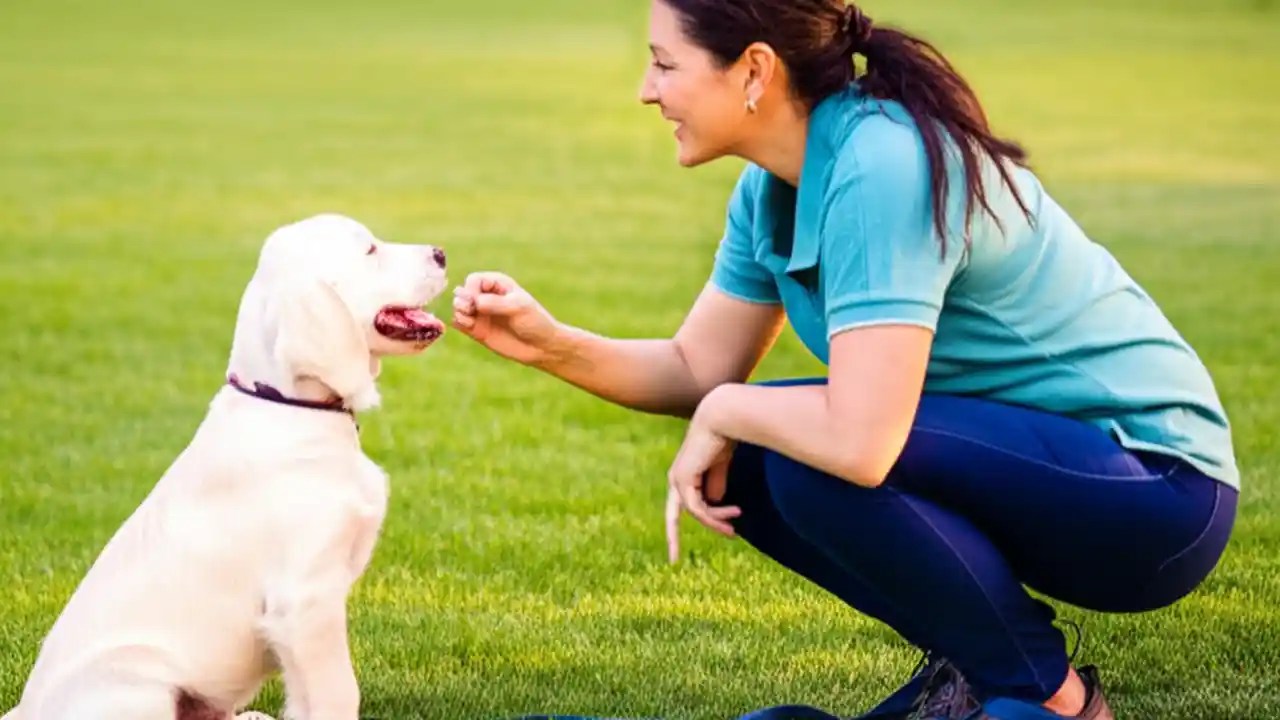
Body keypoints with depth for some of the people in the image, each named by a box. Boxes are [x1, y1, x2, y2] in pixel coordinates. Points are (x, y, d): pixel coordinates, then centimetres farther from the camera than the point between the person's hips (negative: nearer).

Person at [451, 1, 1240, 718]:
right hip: (1028, 454, 9)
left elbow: (860, 442, -35)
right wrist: (553, 344, -8)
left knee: (817, 461, -27)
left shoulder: (880, 170, -27)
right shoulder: (774, 186, 1)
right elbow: (698, 367, 8)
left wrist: (724, 412, -16)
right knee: (738, 465, 0)